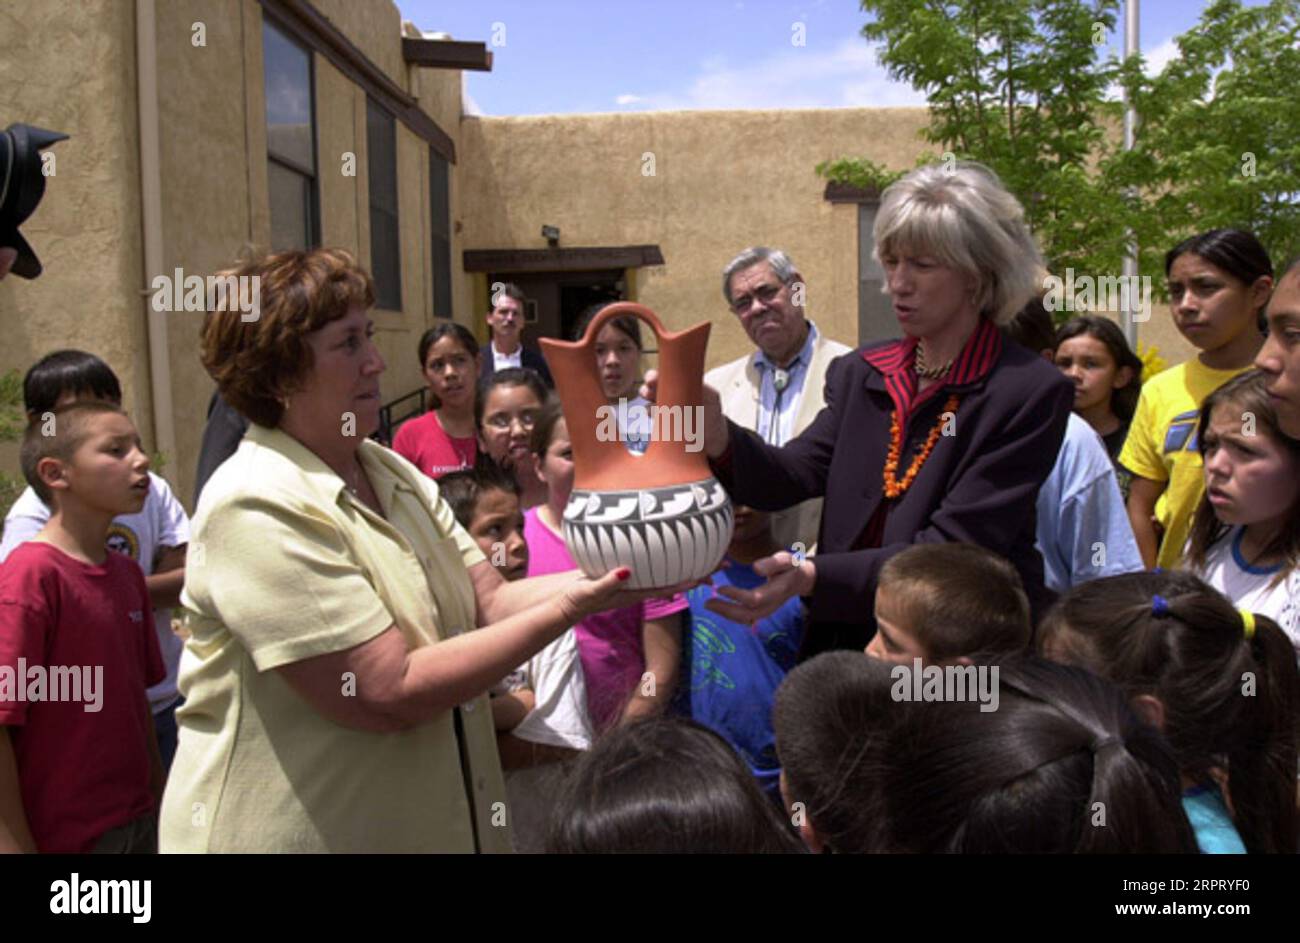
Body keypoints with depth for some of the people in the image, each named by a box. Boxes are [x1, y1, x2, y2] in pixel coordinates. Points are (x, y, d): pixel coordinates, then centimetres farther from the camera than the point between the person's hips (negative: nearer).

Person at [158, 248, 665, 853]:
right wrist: (565, 609, -25)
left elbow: (491, 603, -5)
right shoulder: (257, 509, -22)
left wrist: (609, 575, -20)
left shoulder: (393, 473, 3)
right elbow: (390, 695, -25)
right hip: (301, 832, -7)